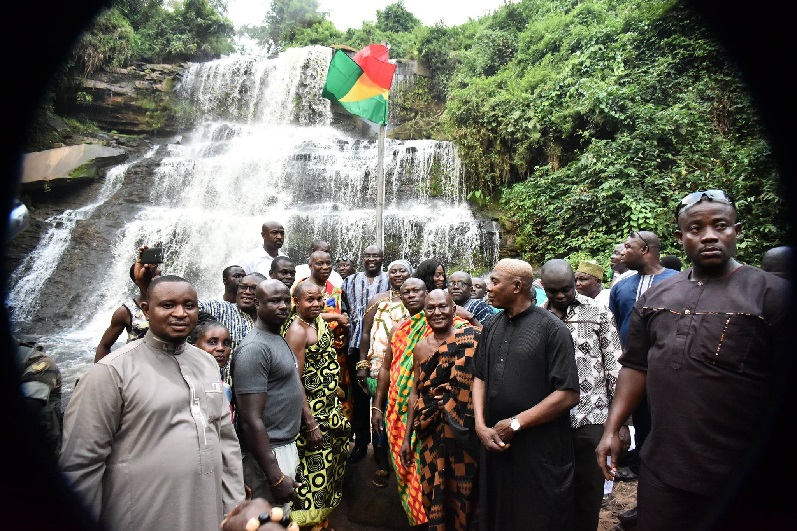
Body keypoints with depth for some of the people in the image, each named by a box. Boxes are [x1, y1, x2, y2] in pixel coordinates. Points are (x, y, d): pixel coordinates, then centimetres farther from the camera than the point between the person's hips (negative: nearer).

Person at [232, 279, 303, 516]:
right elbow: (251, 420, -24)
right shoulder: (255, 348, -21)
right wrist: (275, 478, -23)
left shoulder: (278, 338, 8)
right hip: (268, 452, -9)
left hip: (286, 445, 9)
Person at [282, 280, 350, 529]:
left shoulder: (318, 321, 5)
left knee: (328, 463, 21)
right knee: (314, 470, 4)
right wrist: (311, 424, -22)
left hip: (329, 408, 9)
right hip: (311, 413, -9)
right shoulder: (297, 329, -20)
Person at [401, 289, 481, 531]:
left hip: (463, 431, -4)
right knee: (433, 492, 14)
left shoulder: (470, 341, -9)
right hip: (431, 432, 4)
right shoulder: (420, 348, 5)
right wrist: (407, 438, 11)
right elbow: (415, 393, 10)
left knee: (462, 491, 9)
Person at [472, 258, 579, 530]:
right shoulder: (492, 327, 8)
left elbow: (568, 395, -16)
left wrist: (515, 423, -15)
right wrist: (481, 426, -3)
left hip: (540, 451, -5)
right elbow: (479, 377, 10)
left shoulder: (552, 329, -12)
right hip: (495, 446, 6)